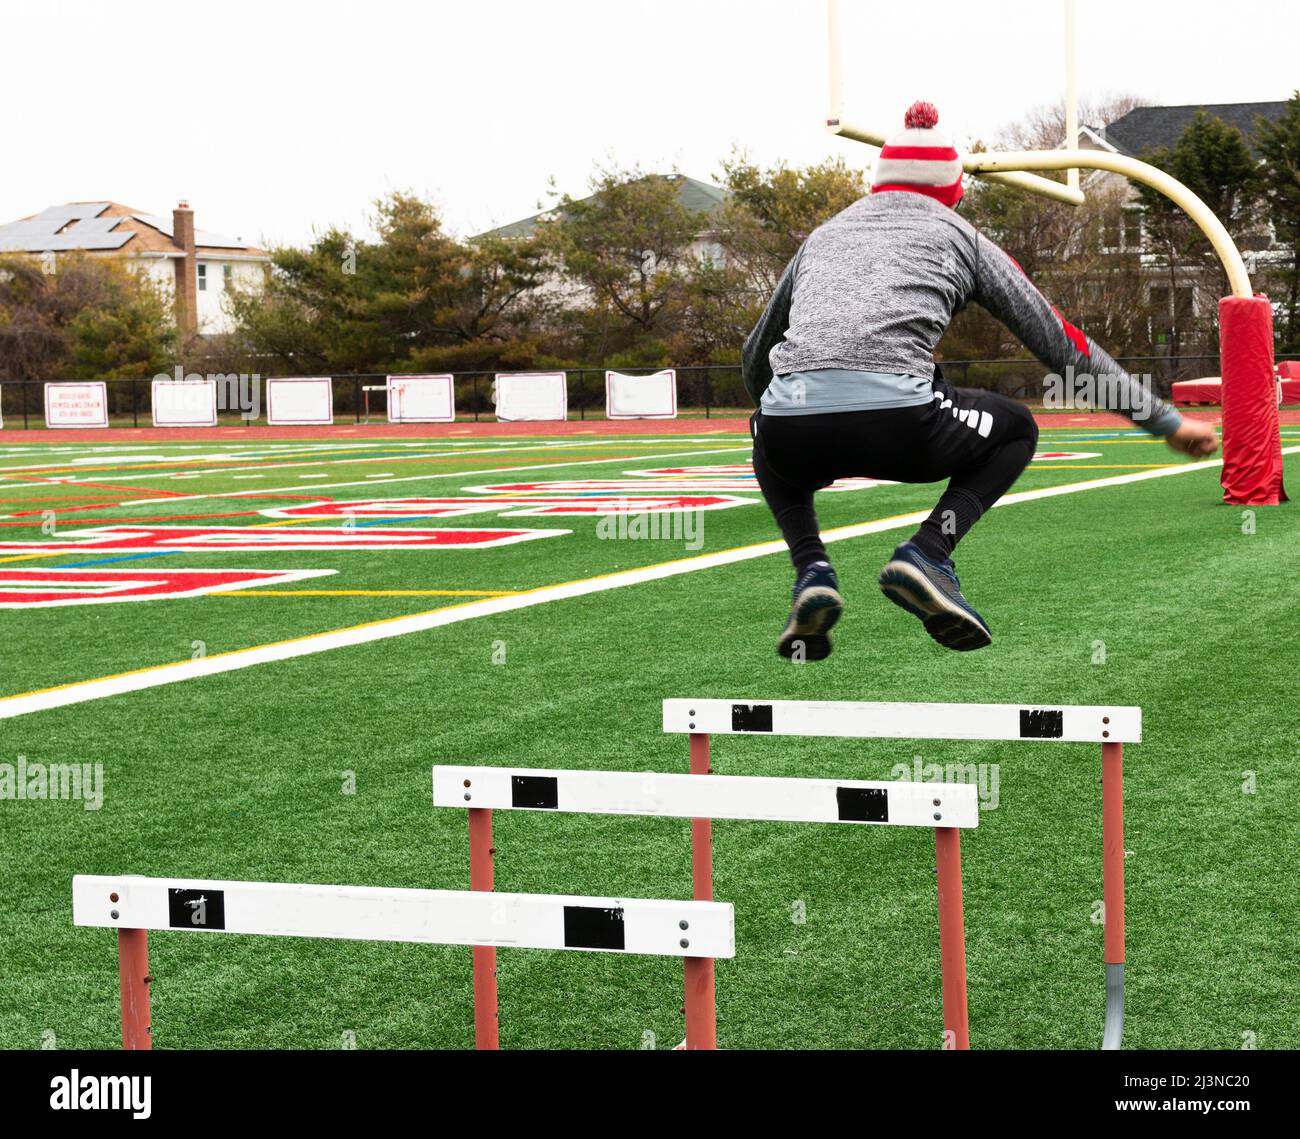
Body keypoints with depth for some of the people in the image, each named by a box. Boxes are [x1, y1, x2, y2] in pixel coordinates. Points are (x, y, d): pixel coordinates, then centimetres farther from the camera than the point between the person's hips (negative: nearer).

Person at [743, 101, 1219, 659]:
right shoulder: (957, 235, 22)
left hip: (790, 423, 3)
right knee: (1015, 429, 28)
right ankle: (925, 553, 2)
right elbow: (1062, 343, 23)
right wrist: (1168, 422, 31)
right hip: (897, 418, -2)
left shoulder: (823, 235, 30)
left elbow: (754, 355, 42)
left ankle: (811, 571, 10)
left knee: (770, 448, 39)